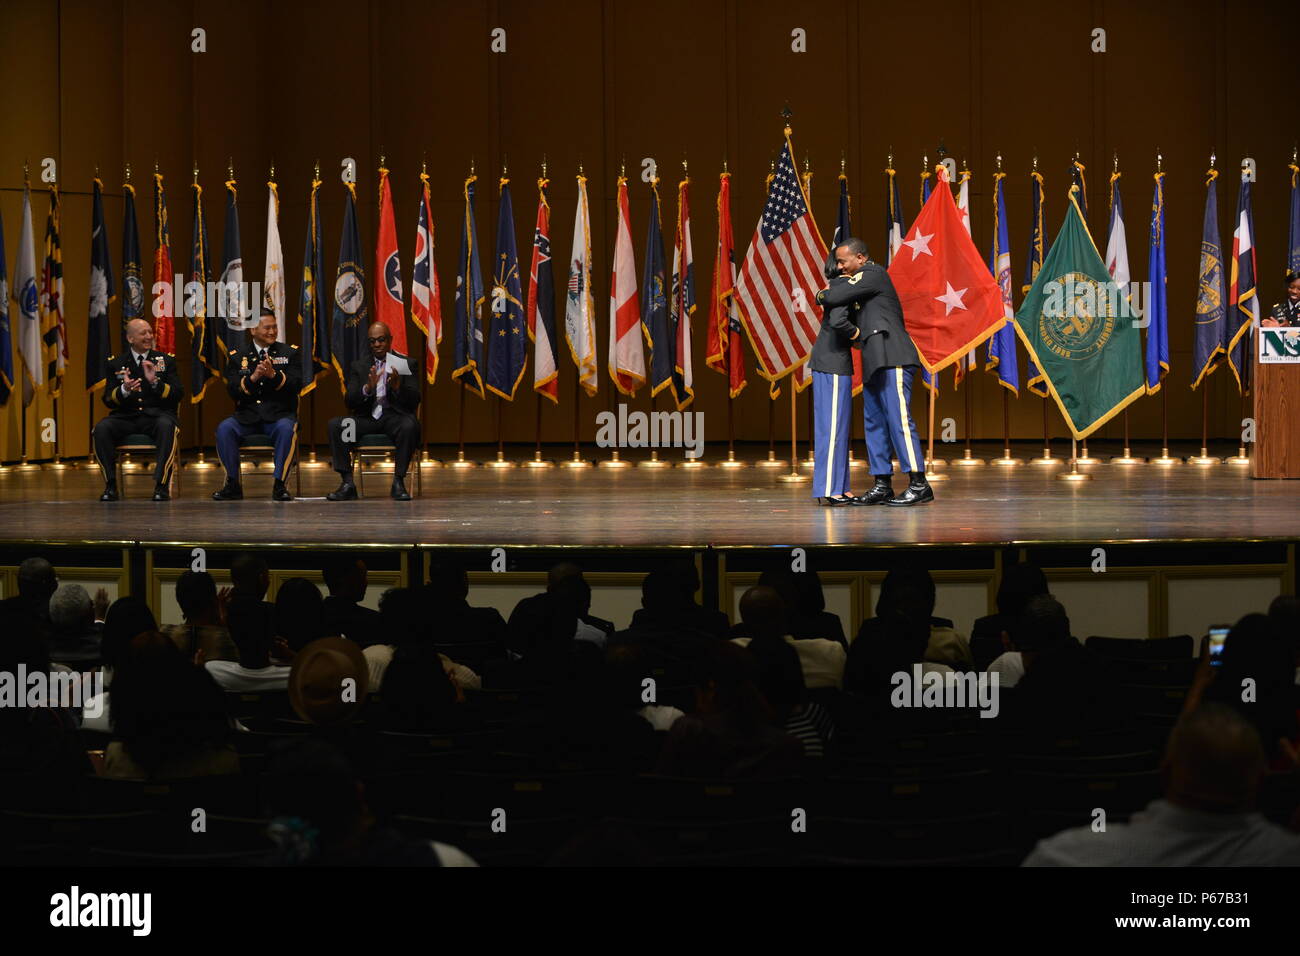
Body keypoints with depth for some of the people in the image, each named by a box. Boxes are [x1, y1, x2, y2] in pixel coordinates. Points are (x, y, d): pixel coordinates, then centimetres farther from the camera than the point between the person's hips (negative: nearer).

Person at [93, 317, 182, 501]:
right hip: (126, 417, 1)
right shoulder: (116, 364, 12)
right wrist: (124, 390, -17)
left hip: (156, 416, -1)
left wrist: (155, 382, -16)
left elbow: (177, 395, 1)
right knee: (101, 428, -29)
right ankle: (110, 485, -21)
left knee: (167, 426, -37)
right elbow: (108, 400, 5)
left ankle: (161, 485, -33)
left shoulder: (167, 361, 11)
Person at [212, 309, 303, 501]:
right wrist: (253, 378, -20)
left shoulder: (289, 353, 9)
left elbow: (296, 385, -4)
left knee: (286, 428, -35)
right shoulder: (237, 356, 10)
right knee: (224, 428, -27)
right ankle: (233, 484, -17)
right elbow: (233, 390, -2)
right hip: (247, 416, 1)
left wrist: (273, 375, -21)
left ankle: (279, 484, -27)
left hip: (279, 415, -1)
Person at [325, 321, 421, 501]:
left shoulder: (407, 364, 10)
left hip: (394, 416, -2)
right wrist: (367, 388, -17)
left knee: (410, 425, -36)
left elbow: (414, 401, -1)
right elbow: (349, 402, 3)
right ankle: (348, 483, -24)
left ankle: (398, 482, -28)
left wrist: (398, 386, -21)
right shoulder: (358, 367, 15)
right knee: (335, 424, -24)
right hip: (367, 418, 2)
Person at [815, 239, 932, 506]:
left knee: (898, 419, -14)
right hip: (875, 363, 11)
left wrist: (821, 296, 7)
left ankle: (919, 485, -17)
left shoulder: (873, 274, -5)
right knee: (874, 422, 9)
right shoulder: (864, 279, 26)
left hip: (892, 359, -11)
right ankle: (882, 485, 11)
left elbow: (835, 296, -13)